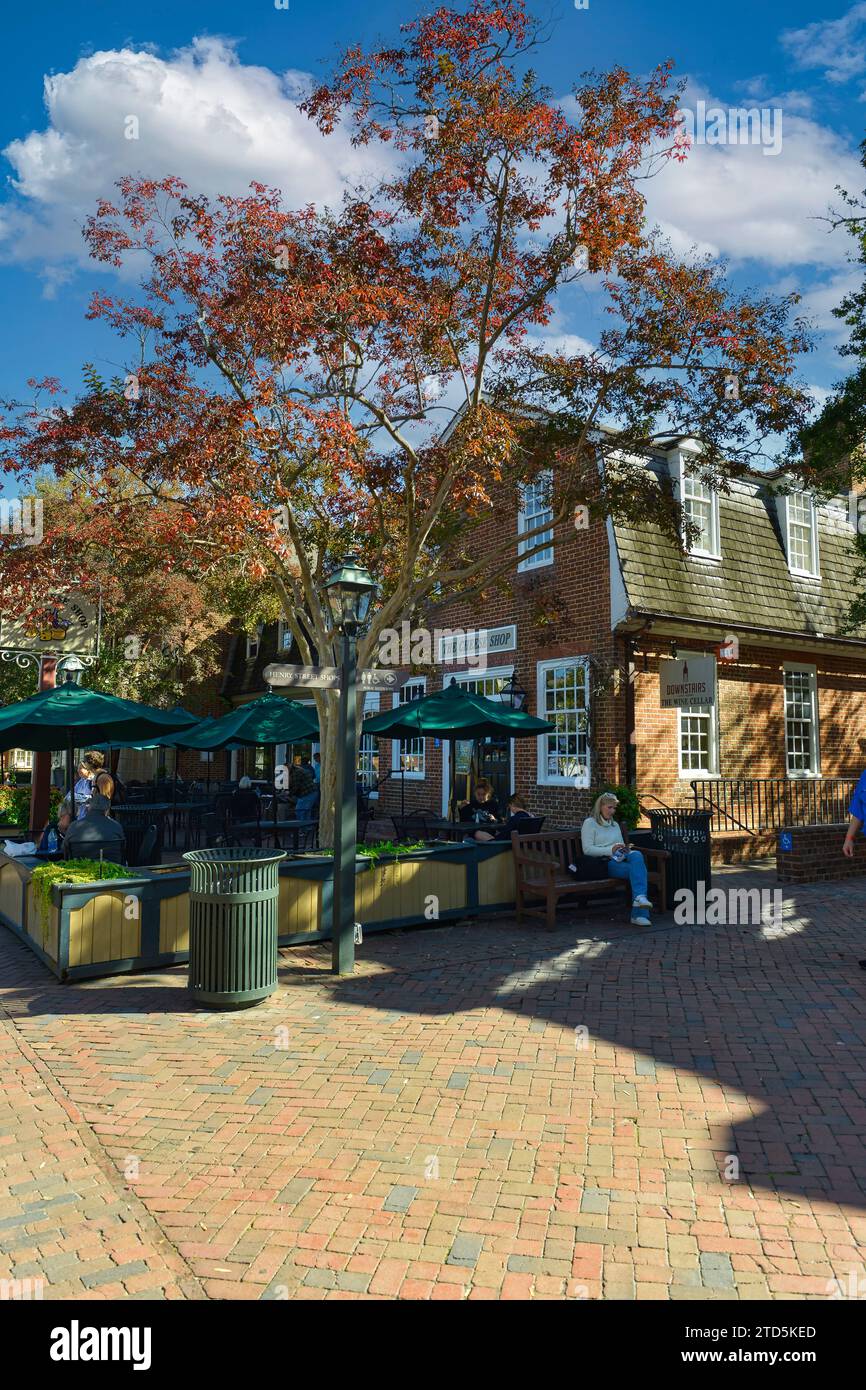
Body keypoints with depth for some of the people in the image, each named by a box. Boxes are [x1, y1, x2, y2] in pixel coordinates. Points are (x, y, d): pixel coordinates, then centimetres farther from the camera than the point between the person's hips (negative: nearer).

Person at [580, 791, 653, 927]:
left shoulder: (615, 825, 29)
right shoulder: (589, 823, 7)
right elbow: (587, 849, -5)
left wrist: (625, 850, 2)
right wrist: (610, 850, -15)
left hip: (620, 858, 5)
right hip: (603, 862, -5)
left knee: (637, 855, -31)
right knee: (637, 869, -29)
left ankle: (640, 897, -41)